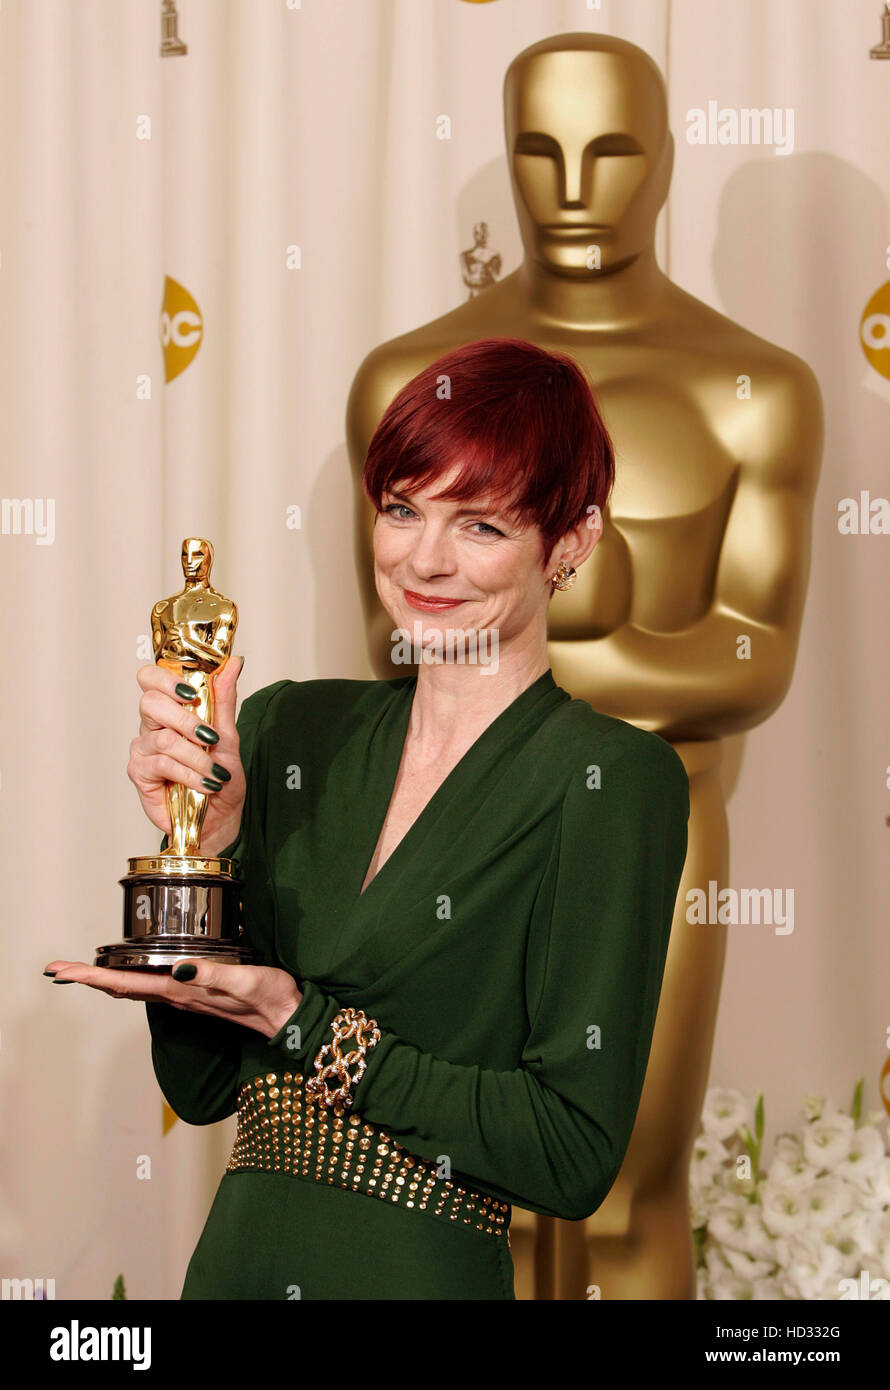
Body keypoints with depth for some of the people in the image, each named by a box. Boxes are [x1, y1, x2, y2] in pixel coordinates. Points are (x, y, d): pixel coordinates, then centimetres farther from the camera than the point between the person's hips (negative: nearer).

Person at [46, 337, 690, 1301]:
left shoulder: (609, 777, -10)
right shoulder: (287, 729, 4)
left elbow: (576, 1156, -13)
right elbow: (200, 1087, 2)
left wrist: (298, 1022, -15)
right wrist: (200, 840, -10)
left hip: (426, 1272, -4)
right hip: (234, 1260, 4)